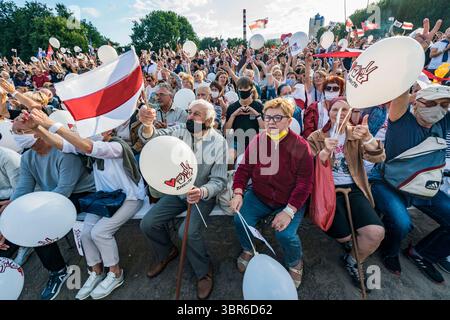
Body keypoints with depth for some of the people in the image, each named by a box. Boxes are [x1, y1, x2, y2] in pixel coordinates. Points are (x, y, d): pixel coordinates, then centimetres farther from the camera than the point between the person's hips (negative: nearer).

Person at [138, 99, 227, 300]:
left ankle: (204, 271, 7)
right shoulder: (180, 131, -5)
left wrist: (202, 192, -36)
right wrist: (147, 125, -44)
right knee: (147, 224, -3)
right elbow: (154, 137, -21)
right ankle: (166, 253, 29)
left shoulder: (219, 143, -15)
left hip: (203, 195, -4)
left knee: (188, 232, -25)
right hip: (177, 191, 5)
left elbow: (219, 180, -16)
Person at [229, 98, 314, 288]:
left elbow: (305, 182, -13)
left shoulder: (300, 146, -12)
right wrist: (238, 194, -13)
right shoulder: (257, 142, -3)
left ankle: (295, 263, 16)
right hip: (258, 196, 3)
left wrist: (289, 211, -21)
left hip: (290, 202, -2)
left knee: (285, 234, -24)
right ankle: (248, 250, 18)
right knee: (240, 221, -19)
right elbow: (243, 169, 2)